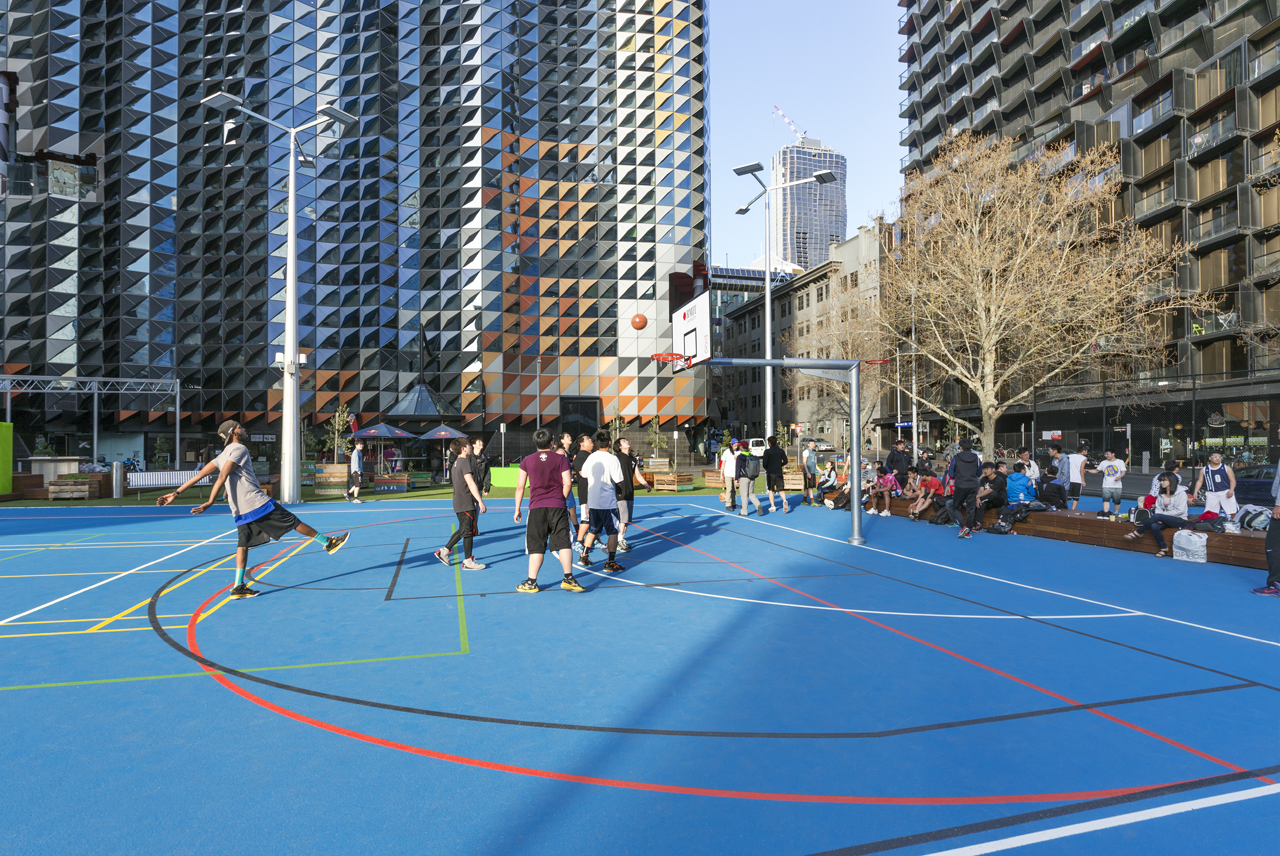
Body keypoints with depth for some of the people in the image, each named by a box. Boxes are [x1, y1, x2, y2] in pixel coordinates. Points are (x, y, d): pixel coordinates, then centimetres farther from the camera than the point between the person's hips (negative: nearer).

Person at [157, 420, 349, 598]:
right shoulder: (239, 449, -6)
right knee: (293, 522, 0)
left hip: (240, 511, 8)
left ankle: (238, 587, 2)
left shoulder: (223, 455, 19)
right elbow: (223, 477, -15)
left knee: (244, 544, 8)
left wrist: (176, 493, 16)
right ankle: (328, 543, 9)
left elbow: (199, 475, 13)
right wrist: (210, 502, -20)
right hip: (258, 503, -8)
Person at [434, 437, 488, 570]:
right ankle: (468, 561, 6)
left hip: (458, 503, 9)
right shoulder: (464, 462, -15)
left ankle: (444, 551, 22)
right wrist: (480, 501, -24)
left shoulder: (456, 463, 14)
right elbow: (470, 483, -23)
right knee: (469, 531, -1)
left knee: (462, 530, 19)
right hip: (466, 503, -9)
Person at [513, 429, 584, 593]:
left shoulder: (527, 461, 4)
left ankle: (531, 582, 13)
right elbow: (567, 483, -5)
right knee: (563, 543, 1)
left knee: (536, 546, 7)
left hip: (536, 507, 1)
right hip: (558, 506, -1)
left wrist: (517, 508, 12)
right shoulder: (561, 459, 1)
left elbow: (520, 487, 4)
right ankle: (568, 578, -3)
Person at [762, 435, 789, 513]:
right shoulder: (781, 451, 4)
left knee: (770, 490, 10)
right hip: (779, 473, 3)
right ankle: (784, 500, -22)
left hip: (770, 473, -3)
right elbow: (785, 461, 6)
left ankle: (772, 506, 10)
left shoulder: (767, 451, -8)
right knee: (781, 489, 6)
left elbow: (764, 463, -12)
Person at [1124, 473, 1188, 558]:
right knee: (1154, 526, -30)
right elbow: (1158, 508, 7)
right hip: (1166, 519, 5)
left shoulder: (1181, 493, -6)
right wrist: (1159, 519, -13)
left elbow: (1180, 511, -13)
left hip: (1180, 520, -5)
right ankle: (1164, 548, -19)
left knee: (1157, 516, -31)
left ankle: (1138, 533, -19)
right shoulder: (1161, 493, 13)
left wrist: (1163, 514, -14)